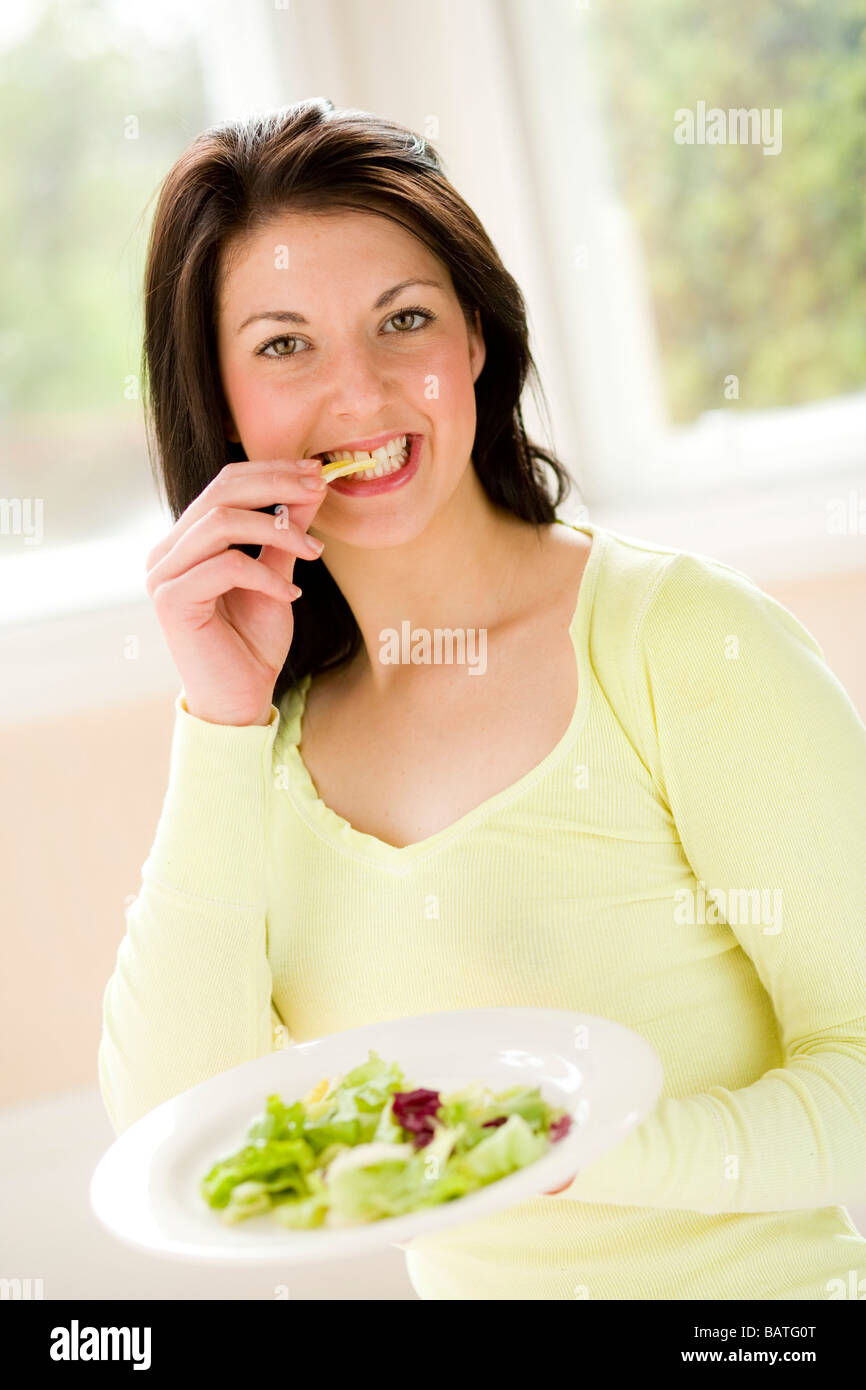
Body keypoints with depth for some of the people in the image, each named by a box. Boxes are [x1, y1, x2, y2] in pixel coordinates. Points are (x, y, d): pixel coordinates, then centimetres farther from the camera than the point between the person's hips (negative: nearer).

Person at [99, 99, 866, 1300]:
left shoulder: (683, 640, -12)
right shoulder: (281, 730, 1)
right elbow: (172, 1138, -6)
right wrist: (223, 724, -12)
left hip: (761, 1272, -3)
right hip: (471, 1277, 4)